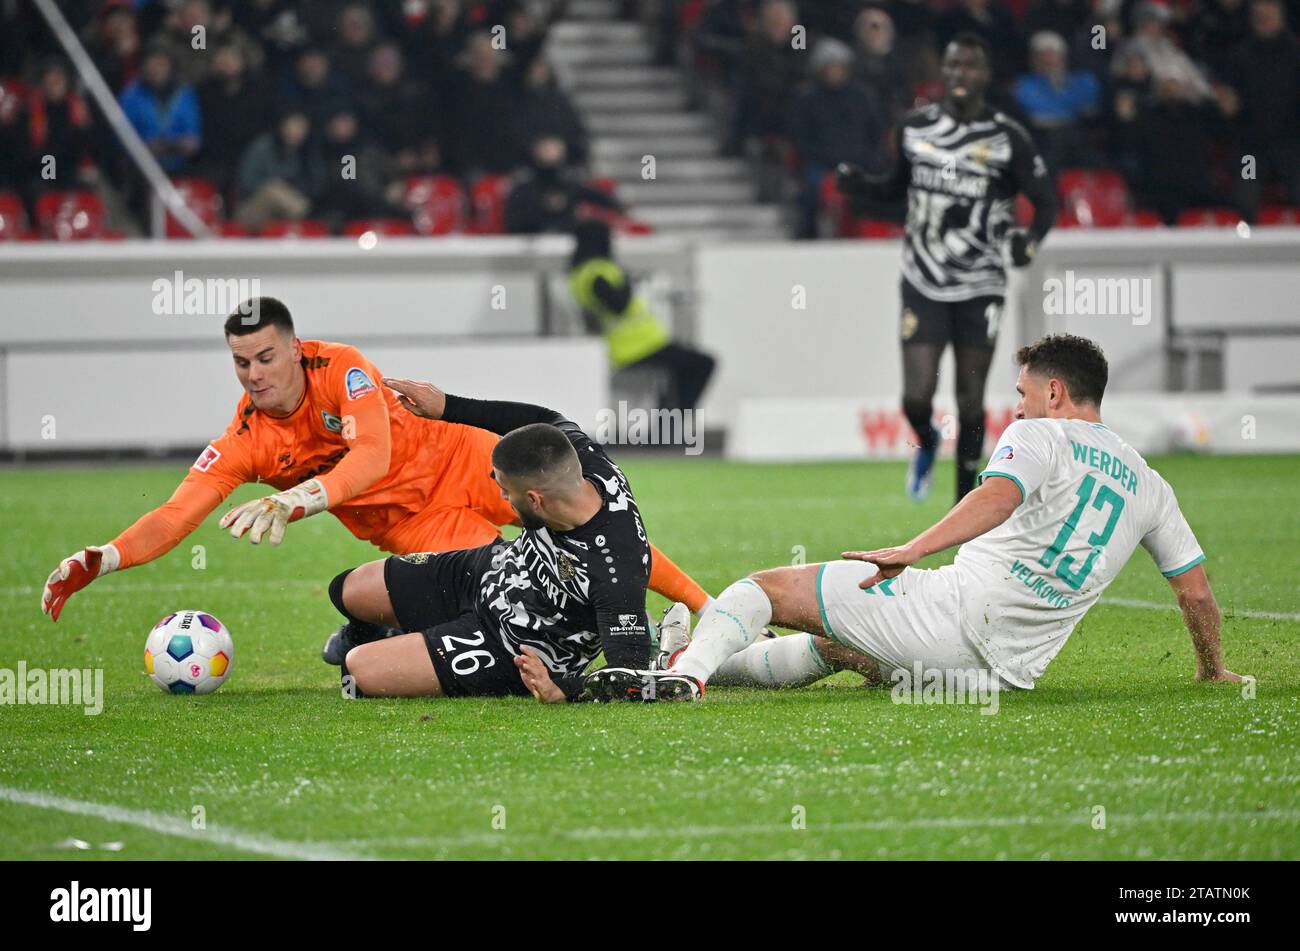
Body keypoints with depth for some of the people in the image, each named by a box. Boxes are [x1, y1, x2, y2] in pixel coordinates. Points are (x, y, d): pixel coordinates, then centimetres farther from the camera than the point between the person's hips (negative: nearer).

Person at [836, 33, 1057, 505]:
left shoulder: (1007, 137, -5)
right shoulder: (915, 127, 3)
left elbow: (1046, 202, 0)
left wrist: (1029, 239, -21)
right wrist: (860, 184, 0)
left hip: (980, 286, -1)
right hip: (924, 283, 1)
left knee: (970, 401, 3)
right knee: (917, 396, -9)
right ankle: (926, 443, 27)